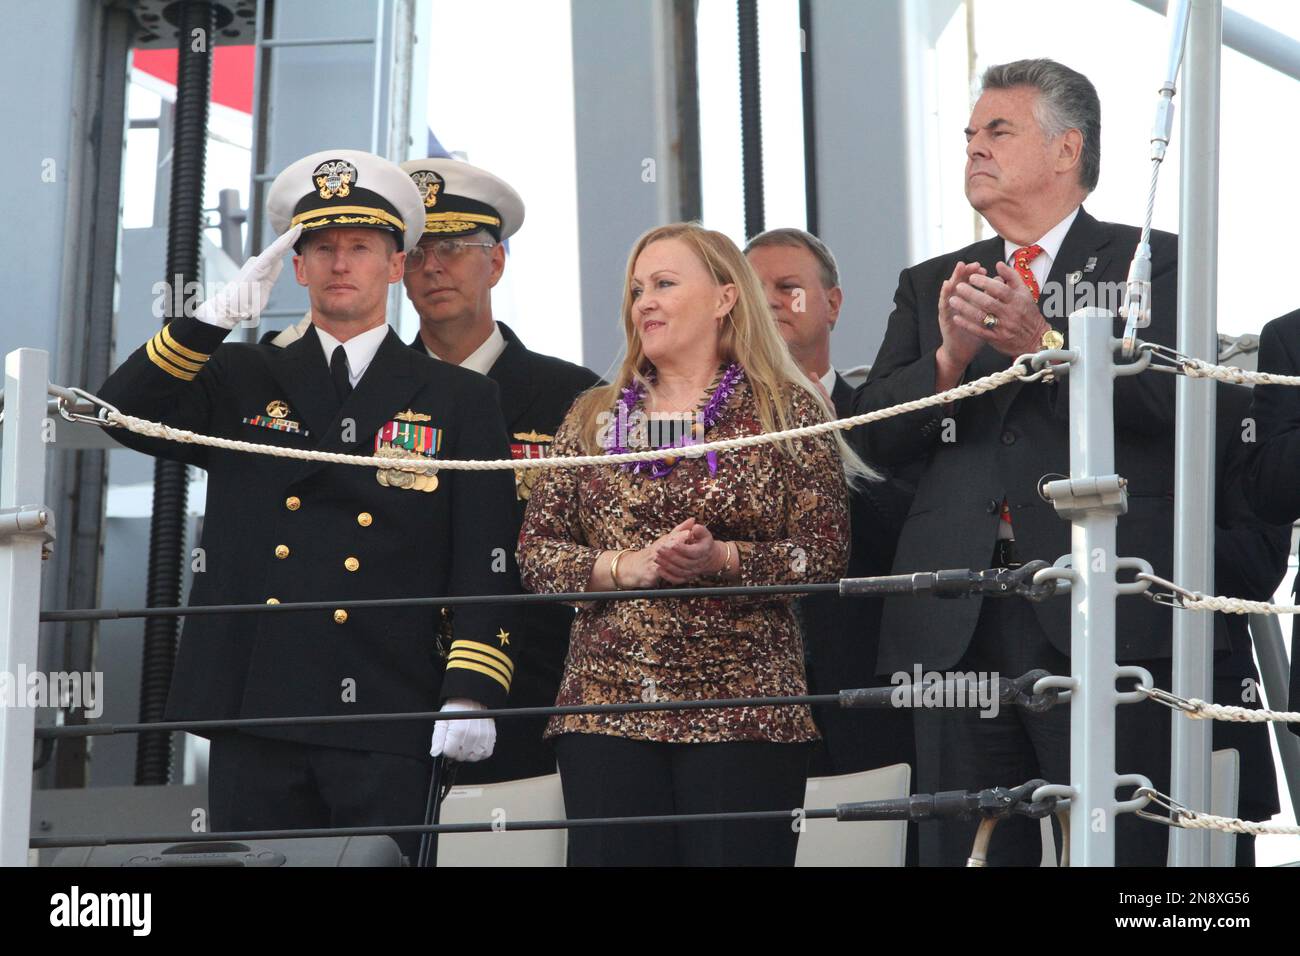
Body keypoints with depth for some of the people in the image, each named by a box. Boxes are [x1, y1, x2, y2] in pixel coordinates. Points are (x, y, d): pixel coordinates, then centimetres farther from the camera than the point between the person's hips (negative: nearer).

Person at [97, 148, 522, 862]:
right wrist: (215, 318, -8)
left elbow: (485, 561, 3)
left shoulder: (460, 401, 10)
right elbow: (126, 413, 2)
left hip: (390, 725, -2)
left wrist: (470, 695, -9)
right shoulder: (241, 381, 17)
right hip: (254, 718, 2)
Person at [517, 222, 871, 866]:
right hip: (606, 708, 3)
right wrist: (625, 566, -8)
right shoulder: (593, 418, 15)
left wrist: (721, 559, -17)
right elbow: (535, 552, 10)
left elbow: (824, 556, -1)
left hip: (744, 712, -2)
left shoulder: (787, 411, 6)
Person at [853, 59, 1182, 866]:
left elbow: (1165, 399, -8)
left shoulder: (1151, 264, 8)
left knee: (1121, 847, -7)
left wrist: (1043, 343, -19)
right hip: (959, 621, 4)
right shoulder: (930, 286, 21)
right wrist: (949, 358, -10)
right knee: (962, 849, 3)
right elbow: (876, 434, 9)